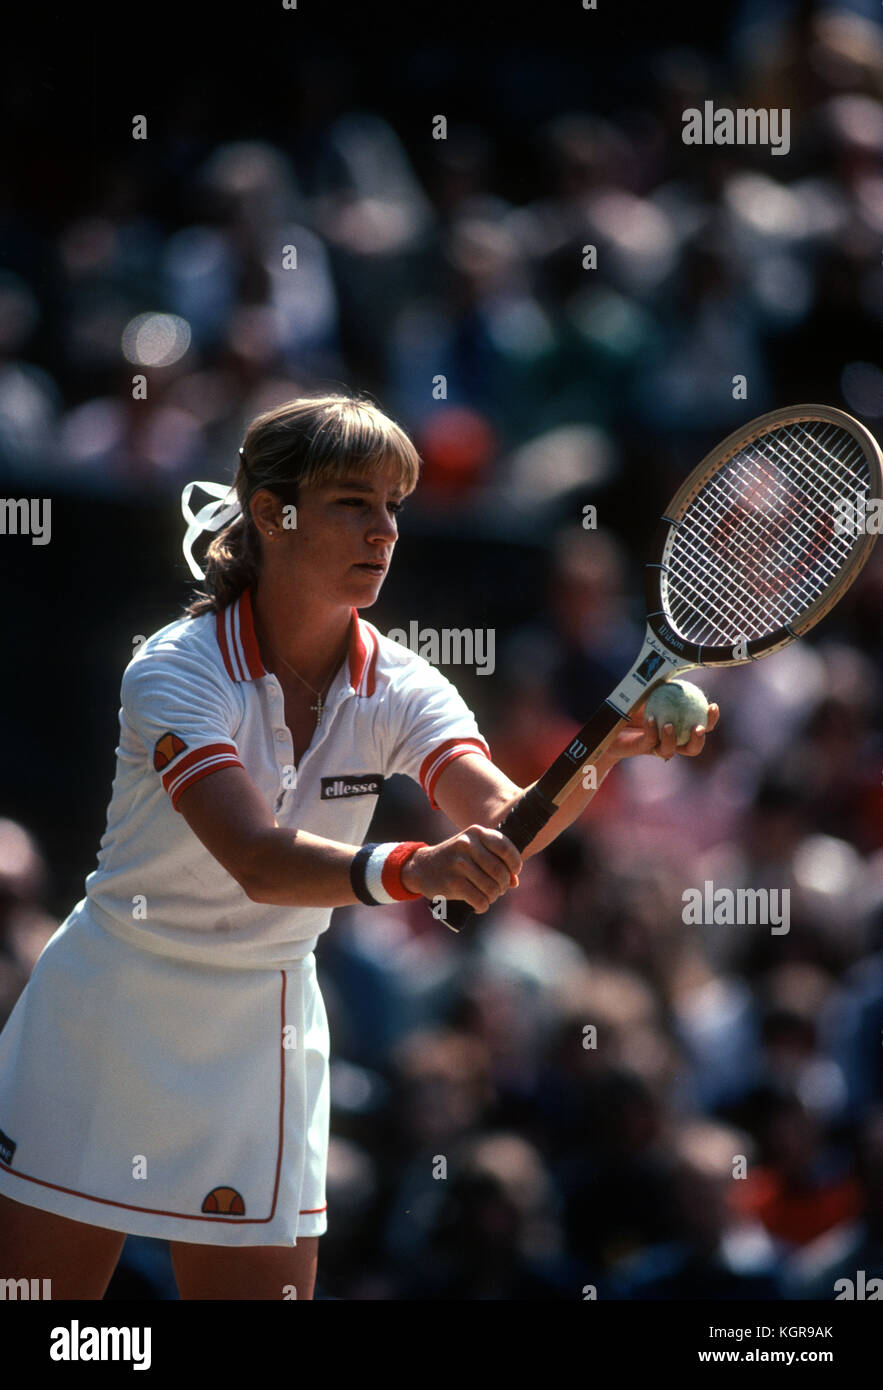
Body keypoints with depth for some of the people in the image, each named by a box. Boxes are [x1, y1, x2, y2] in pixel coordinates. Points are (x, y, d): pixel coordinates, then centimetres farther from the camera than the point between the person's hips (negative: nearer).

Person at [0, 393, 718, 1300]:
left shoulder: (398, 688, -5)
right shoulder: (176, 671, -18)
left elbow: (500, 818, -23)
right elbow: (259, 859, -33)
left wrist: (607, 751, -42)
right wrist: (414, 870, -50)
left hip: (265, 1037, 3)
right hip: (106, 1022, -3)